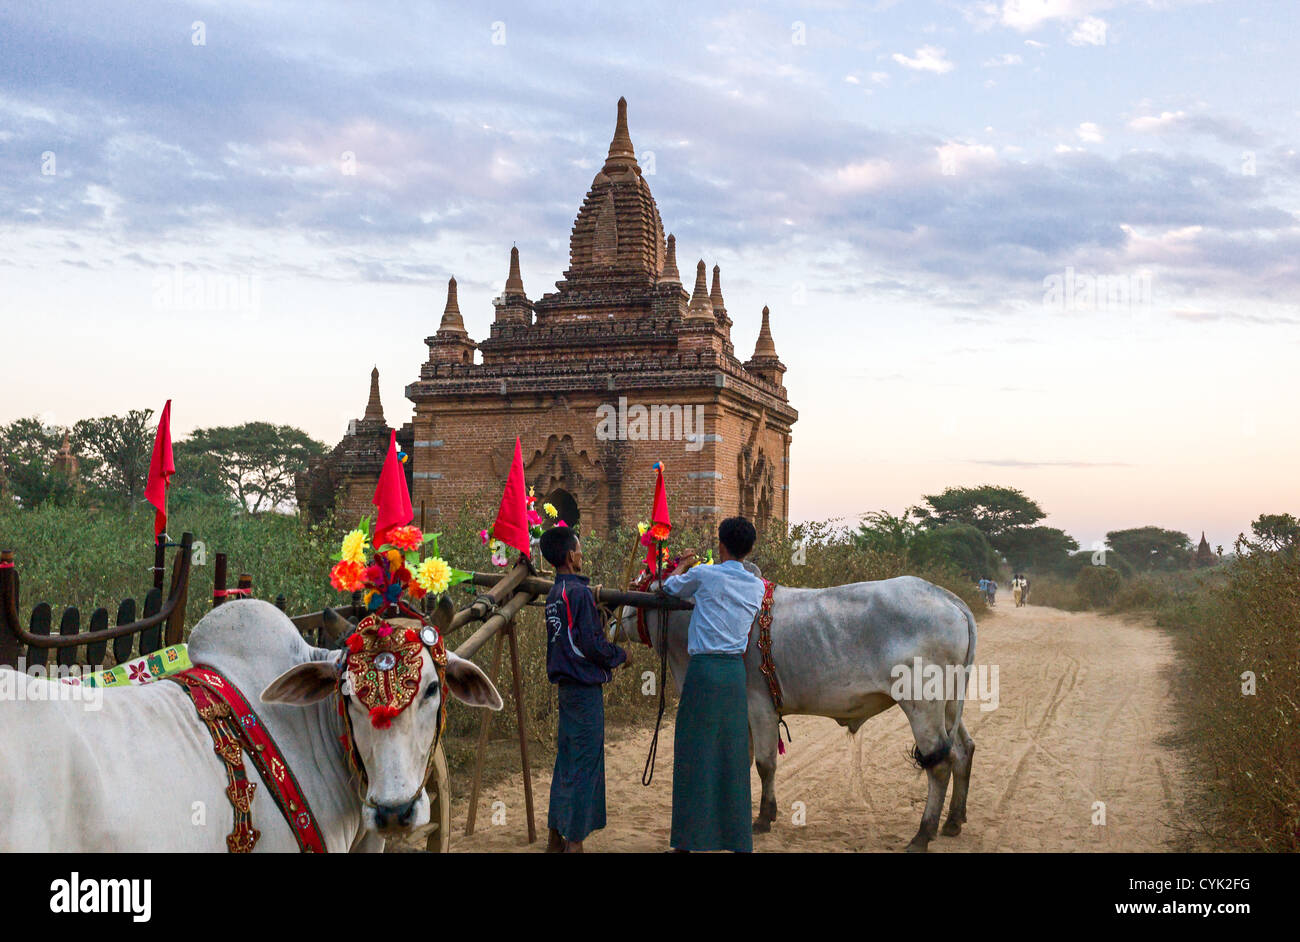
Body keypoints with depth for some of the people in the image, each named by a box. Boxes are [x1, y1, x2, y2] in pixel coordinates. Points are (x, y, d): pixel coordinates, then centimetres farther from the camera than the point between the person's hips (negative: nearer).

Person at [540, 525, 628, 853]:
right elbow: (591, 645, -19)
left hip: (566, 686, 9)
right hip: (585, 685, -9)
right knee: (585, 764, -3)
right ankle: (574, 841, 0)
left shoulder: (554, 594, 11)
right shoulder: (579, 592, -16)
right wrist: (620, 655, -3)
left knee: (567, 761, 15)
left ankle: (556, 838, 21)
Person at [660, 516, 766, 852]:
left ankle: (687, 839, 3)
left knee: (694, 752, 0)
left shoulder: (703, 575, -4)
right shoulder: (756, 587, 8)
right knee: (733, 752, 9)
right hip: (736, 670, 4)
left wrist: (683, 565, 36)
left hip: (703, 668, -4)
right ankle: (737, 837, 12)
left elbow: (670, 587, 14)